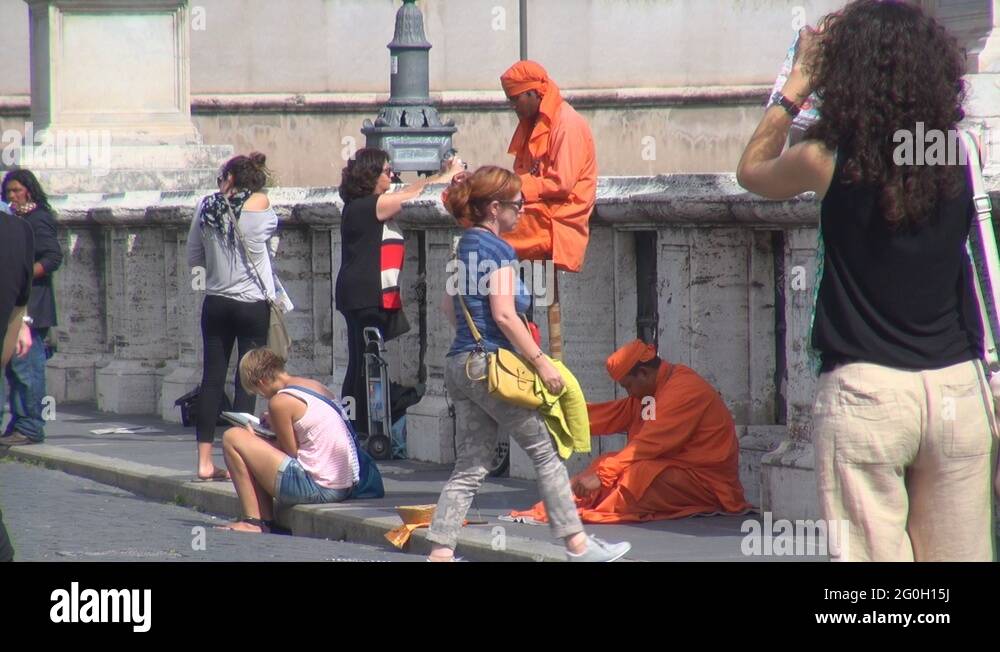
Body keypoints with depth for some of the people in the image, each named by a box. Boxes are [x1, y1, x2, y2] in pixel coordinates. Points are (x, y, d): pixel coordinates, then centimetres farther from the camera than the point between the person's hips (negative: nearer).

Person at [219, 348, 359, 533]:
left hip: (317, 488, -10)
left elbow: (292, 453, -6)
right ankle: (265, 520, 19)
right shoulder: (317, 387, 14)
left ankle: (253, 523, -1)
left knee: (233, 438, -1)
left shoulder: (280, 401, -11)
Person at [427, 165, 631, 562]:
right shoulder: (497, 248, -12)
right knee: (545, 453, 2)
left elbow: (450, 306, 24)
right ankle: (577, 544, 7)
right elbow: (504, 314, -19)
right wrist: (541, 361, -16)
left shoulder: (466, 245, 15)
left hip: (460, 365, 9)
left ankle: (440, 552, -2)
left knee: (470, 467, 7)